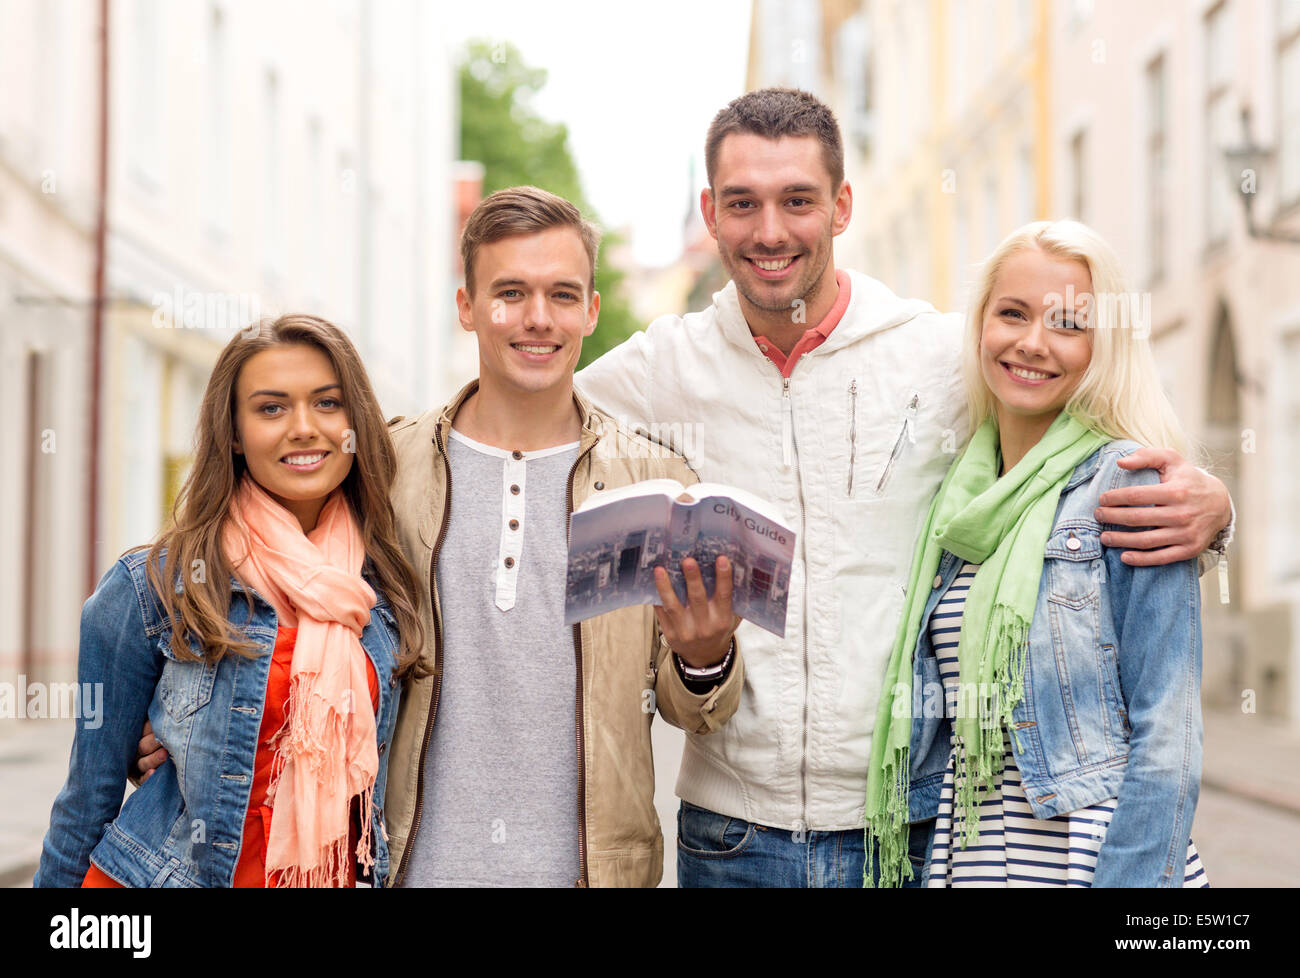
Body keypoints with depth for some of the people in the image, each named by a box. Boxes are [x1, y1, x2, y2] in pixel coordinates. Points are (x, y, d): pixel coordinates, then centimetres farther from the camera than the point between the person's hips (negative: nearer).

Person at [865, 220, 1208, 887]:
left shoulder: (1129, 482, -8)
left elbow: (1165, 737, -12)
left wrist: (1130, 879, -18)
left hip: (1087, 854, -5)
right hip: (959, 855, 5)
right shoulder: (958, 496, 9)